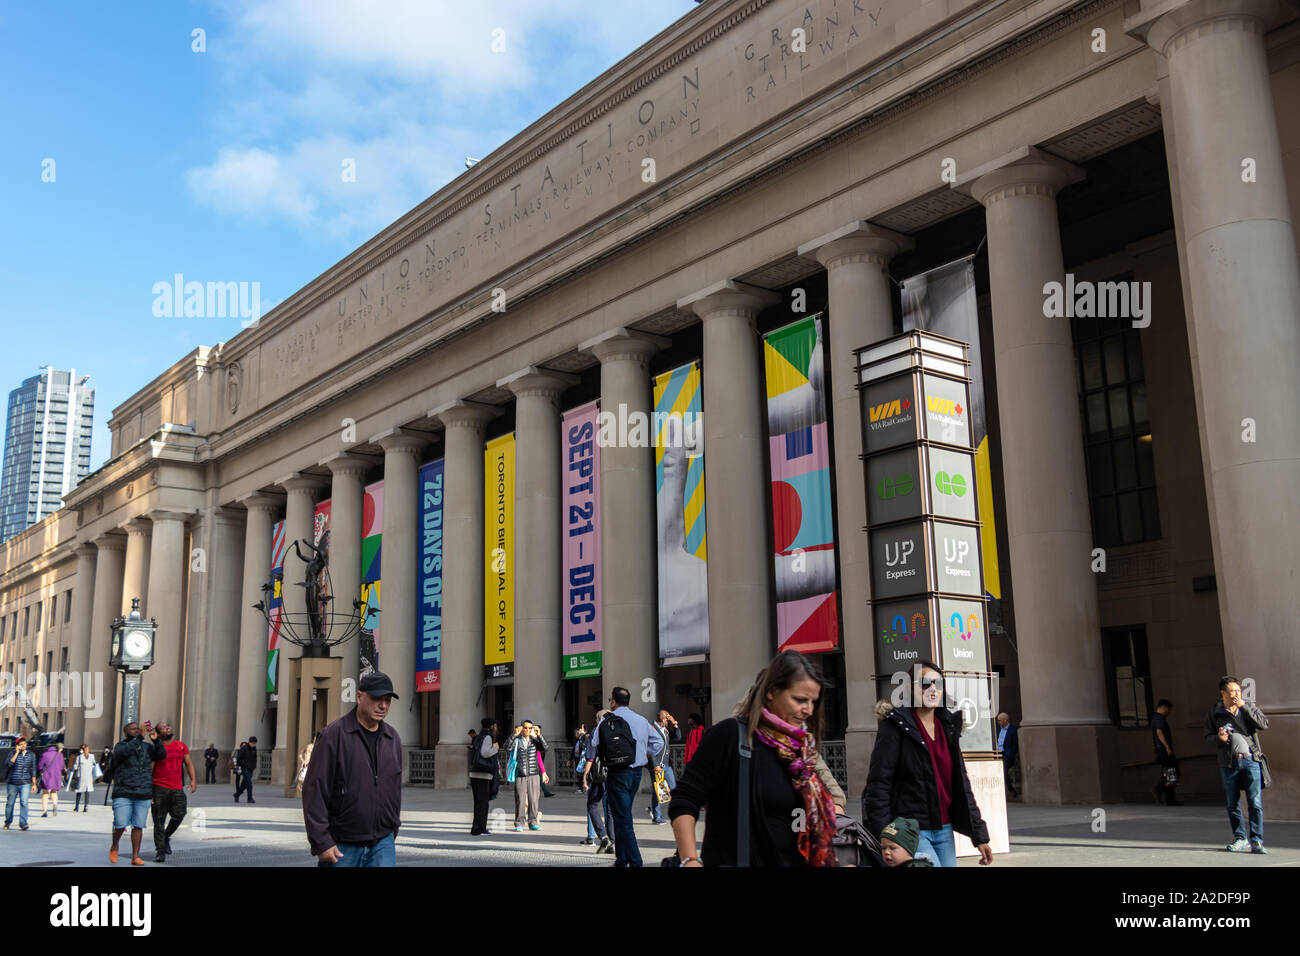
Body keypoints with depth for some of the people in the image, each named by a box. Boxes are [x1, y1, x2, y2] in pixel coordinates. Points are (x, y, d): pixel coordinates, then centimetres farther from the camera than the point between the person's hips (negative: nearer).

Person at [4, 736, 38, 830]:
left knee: (24, 803, -14)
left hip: (25, 784, 0)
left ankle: (23, 823, -17)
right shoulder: (13, 754, -1)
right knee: (10, 803, 10)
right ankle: (7, 822, 30)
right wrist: (17, 752, -19)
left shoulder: (31, 755, 7)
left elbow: (33, 770, 11)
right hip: (12, 783, 0)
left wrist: (34, 784, 8)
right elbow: (10, 763, -22)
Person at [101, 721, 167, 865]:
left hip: (143, 795, 3)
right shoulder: (120, 746, 0)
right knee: (121, 825, -7)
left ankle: (135, 857, 10)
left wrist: (155, 740, -14)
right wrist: (140, 738, -27)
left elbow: (162, 755, -1)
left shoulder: (147, 747, 11)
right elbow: (124, 752, -22)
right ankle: (114, 847, 22)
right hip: (123, 795, -3)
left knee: (138, 826, 3)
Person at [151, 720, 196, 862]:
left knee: (179, 815, -7)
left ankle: (166, 837, 21)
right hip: (160, 788, -3)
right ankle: (160, 851, 8)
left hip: (177, 789, 3)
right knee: (159, 821, 0)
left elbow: (188, 763, 13)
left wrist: (193, 780, 0)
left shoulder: (181, 745, 11)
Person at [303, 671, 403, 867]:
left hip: (382, 845, 4)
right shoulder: (333, 735, -7)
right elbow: (315, 790, -10)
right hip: (341, 847, -4)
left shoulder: (393, 739, 11)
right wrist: (321, 842, -13)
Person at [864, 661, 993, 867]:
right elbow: (878, 785, -11)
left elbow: (961, 782, 16)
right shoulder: (895, 725, -6)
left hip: (943, 830, 6)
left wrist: (979, 834, 11)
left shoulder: (948, 727, 13)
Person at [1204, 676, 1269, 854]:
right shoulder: (1214, 712, 6)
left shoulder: (1249, 706, 6)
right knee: (1233, 804, 7)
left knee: (1255, 802, -6)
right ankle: (1240, 839, 18)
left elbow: (1264, 724, -8)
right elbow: (1207, 736, 11)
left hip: (1251, 760, -1)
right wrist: (1218, 737, -11)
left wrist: (1243, 706, -13)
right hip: (1229, 763, 1)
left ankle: (1256, 841, -1)